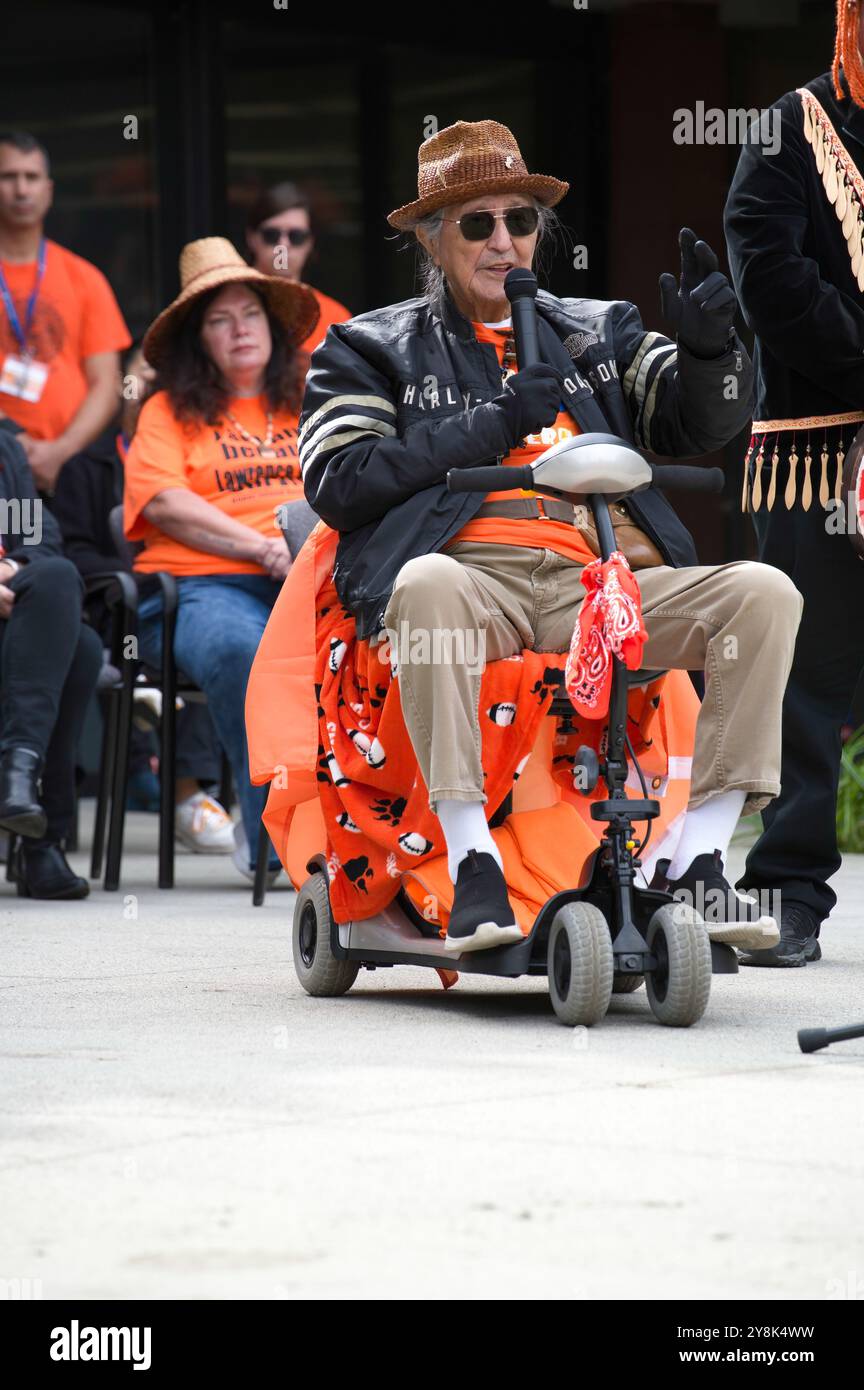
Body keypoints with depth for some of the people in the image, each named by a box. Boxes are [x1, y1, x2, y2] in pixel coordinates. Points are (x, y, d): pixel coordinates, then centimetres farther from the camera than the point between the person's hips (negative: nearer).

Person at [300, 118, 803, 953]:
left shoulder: (596, 334, 26)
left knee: (762, 593, -19)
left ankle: (695, 864, -20)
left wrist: (707, 346, -6)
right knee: (429, 582, -40)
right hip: (474, 578, -3)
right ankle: (473, 866, -38)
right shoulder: (374, 349, 17)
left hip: (590, 586, 3)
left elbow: (702, 424, 16)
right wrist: (491, 426, -6)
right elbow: (337, 484, 0)